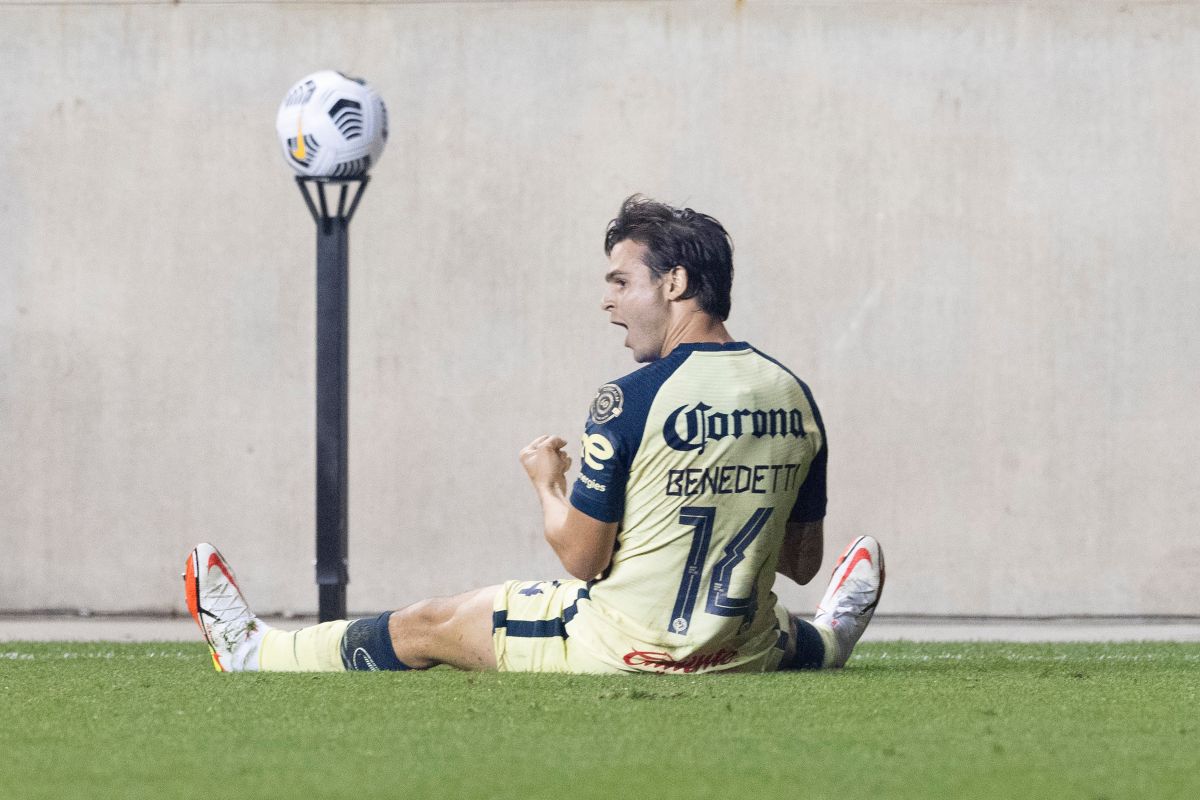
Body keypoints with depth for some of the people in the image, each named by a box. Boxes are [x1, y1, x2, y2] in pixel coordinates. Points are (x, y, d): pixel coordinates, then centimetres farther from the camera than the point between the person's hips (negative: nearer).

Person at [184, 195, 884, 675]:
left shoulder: (631, 400, -17)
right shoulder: (794, 397, -1)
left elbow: (582, 556, -11)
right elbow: (803, 563, 8)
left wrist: (549, 482, 7)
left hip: (623, 648, -3)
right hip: (740, 654, 3)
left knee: (428, 625, 16)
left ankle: (258, 653, 32)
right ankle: (827, 641, 69)